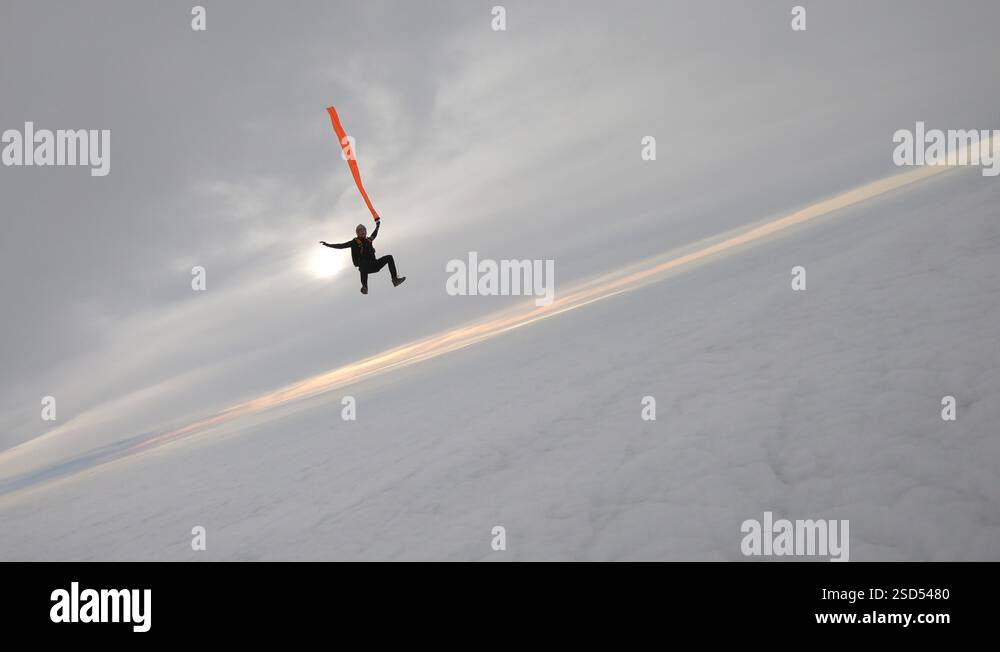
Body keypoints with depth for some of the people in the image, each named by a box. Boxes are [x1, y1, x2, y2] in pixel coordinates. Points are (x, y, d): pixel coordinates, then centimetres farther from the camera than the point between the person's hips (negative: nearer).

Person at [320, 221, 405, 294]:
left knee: (389, 258, -4)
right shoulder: (354, 242, 4)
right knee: (363, 263, -40)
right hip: (365, 267, -6)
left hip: (374, 265, 6)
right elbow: (341, 246, 2)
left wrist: (377, 226, 48)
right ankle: (364, 287, -33)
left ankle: (395, 279, -9)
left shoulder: (368, 240, 17)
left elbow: (374, 235, 41)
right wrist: (328, 245, -4)